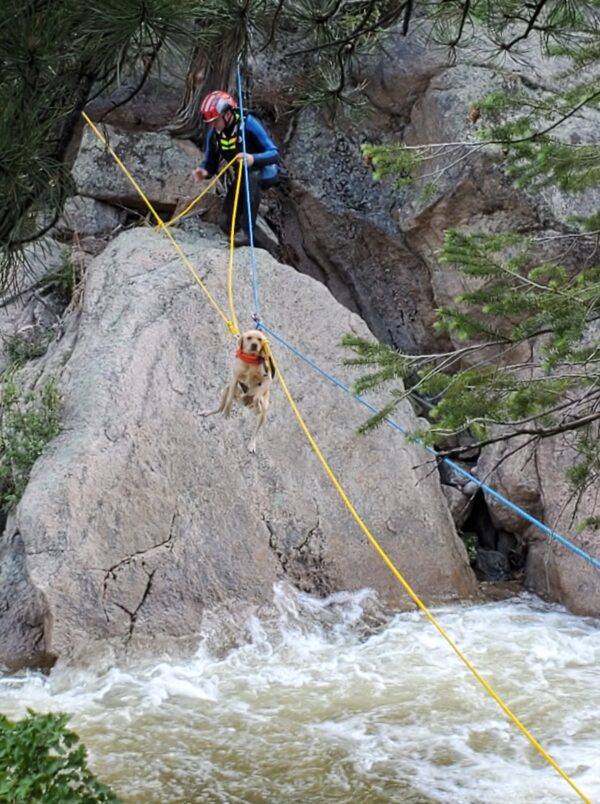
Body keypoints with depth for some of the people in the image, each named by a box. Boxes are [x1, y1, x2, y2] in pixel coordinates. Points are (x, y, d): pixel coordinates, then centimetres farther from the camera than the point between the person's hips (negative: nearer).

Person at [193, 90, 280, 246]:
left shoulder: (249, 124, -27)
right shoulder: (214, 133, -12)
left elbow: (274, 154, -28)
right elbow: (210, 163, -3)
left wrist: (253, 159, -48)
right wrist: (204, 172, -28)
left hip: (264, 173, -5)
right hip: (239, 179, 5)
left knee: (250, 176, -41)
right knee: (226, 224, -7)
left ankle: (246, 231, -35)